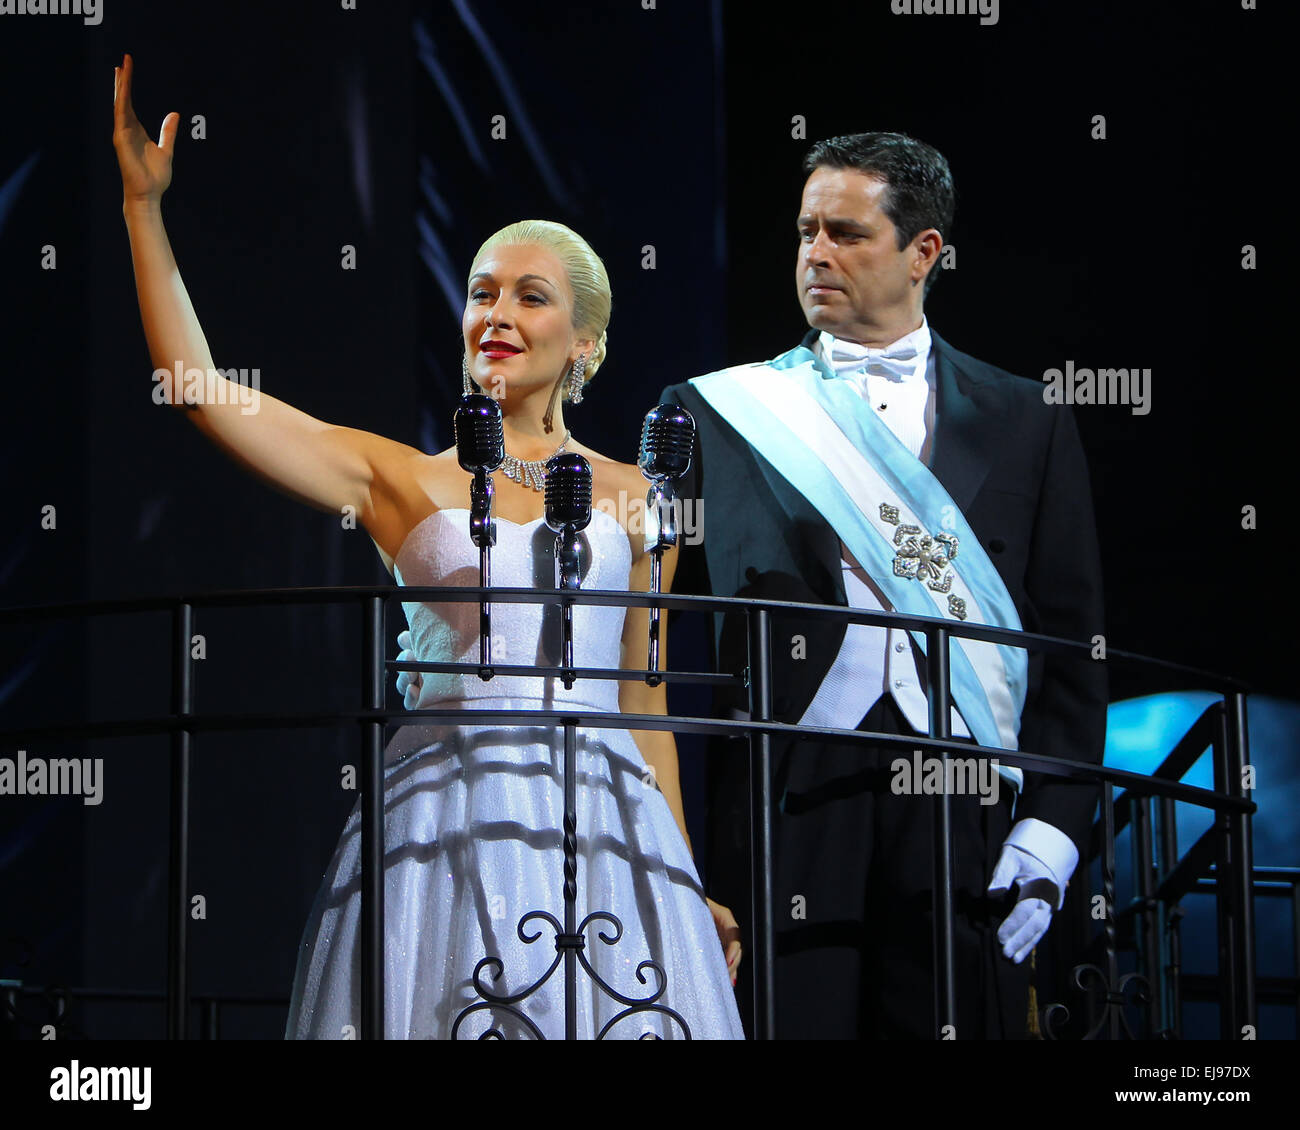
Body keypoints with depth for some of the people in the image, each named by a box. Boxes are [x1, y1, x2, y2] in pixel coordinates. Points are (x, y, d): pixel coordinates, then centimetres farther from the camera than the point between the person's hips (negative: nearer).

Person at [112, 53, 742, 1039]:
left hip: (605, 826, 1)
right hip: (445, 821, -1)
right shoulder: (400, 478, 10)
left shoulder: (632, 496, 14)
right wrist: (144, 206, 1)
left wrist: (688, 883, 13)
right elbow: (199, 388, 3)